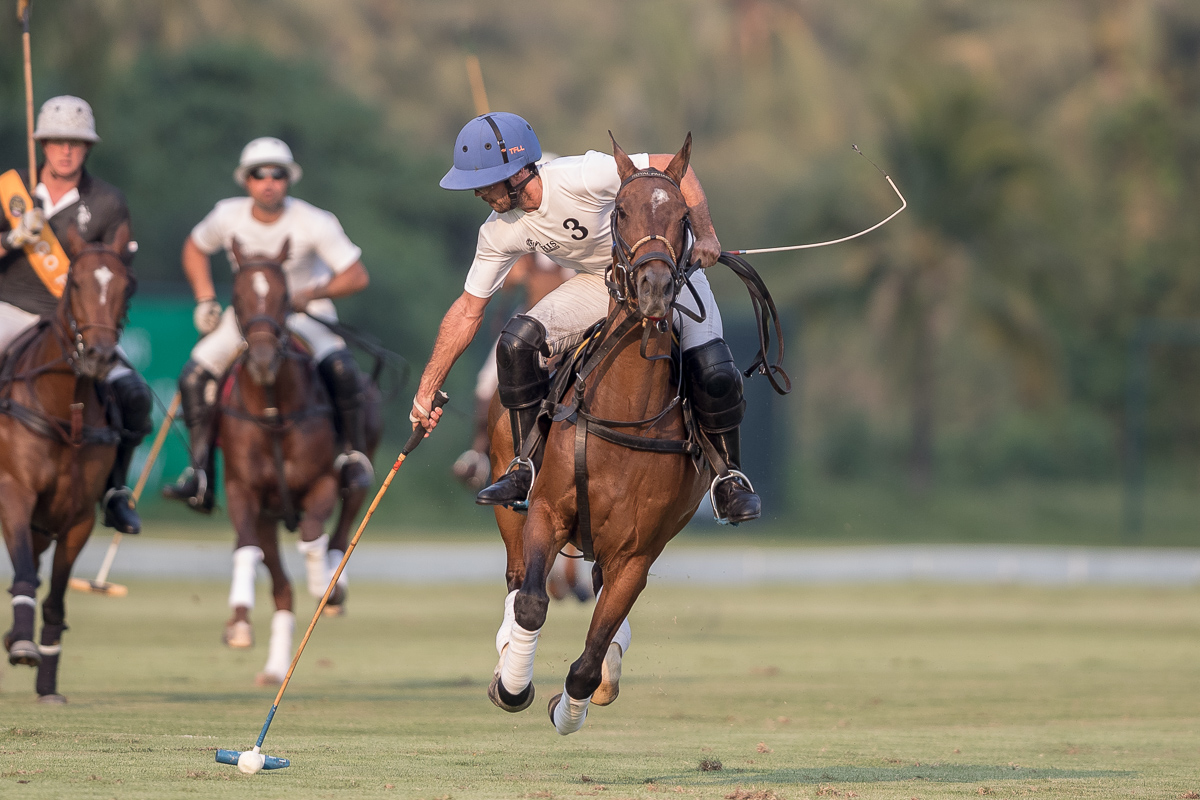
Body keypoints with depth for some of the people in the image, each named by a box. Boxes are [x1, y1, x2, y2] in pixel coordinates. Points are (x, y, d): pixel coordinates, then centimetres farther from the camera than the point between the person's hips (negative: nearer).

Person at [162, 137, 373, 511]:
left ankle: (355, 455, -14)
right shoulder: (228, 217, -11)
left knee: (340, 369, -33)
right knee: (195, 376, -16)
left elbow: (357, 276, -15)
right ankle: (200, 475, -10)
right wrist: (205, 300, 0)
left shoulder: (314, 223, -19)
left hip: (306, 314, -3)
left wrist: (309, 295, -27)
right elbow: (195, 248, 11)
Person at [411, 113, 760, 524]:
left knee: (714, 375, -24)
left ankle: (729, 478, 2)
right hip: (602, 285, 5)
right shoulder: (500, 232, -13)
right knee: (517, 344, -16)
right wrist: (426, 390, -2)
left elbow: (674, 166, -26)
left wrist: (705, 235, -35)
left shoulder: (579, 176, -32)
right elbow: (468, 309, -2)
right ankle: (525, 471, -3)